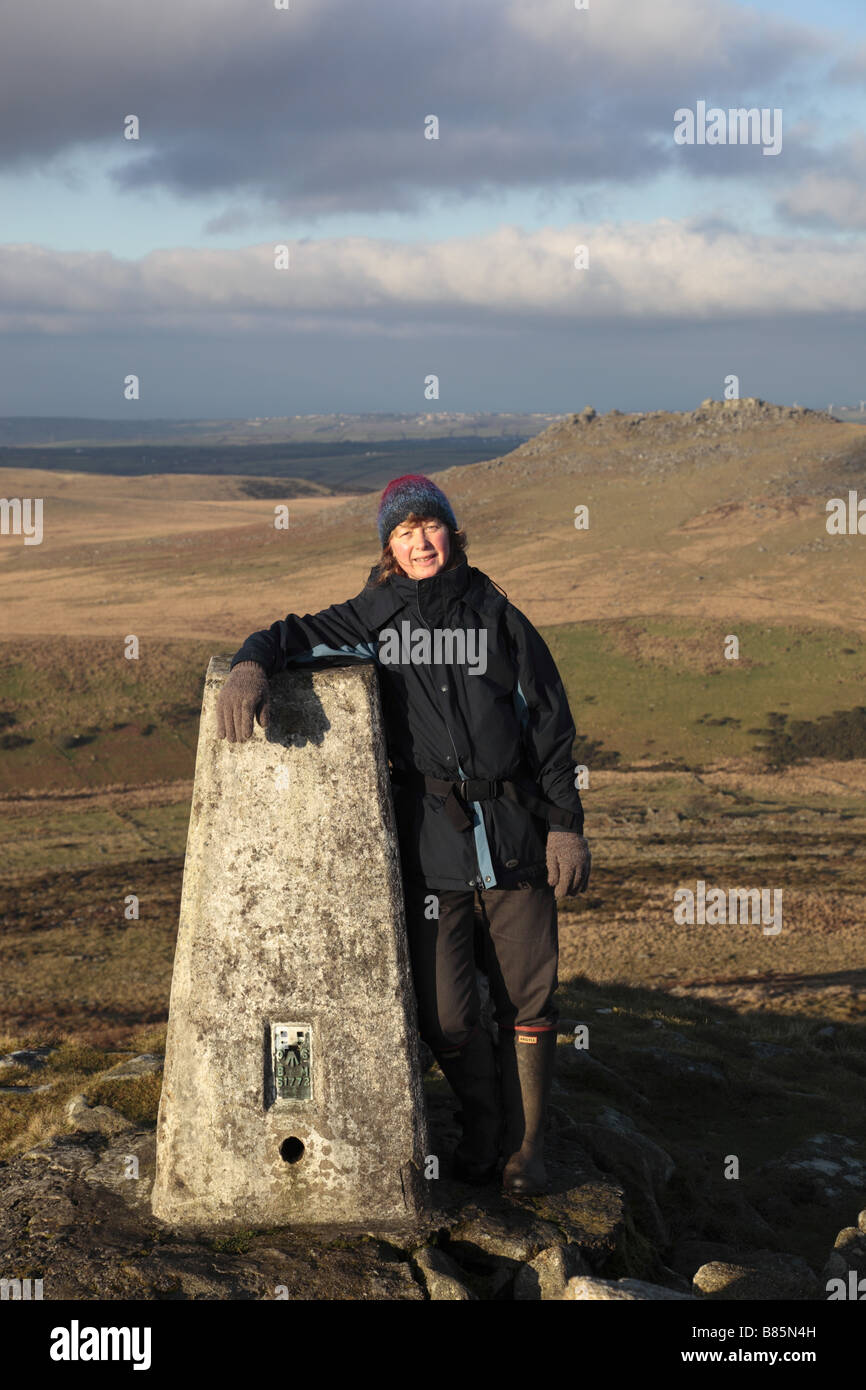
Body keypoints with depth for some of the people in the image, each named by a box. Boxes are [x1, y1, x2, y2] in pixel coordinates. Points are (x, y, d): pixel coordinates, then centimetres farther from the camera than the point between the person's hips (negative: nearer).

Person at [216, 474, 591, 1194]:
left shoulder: (498, 618, 8)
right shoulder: (373, 617, 7)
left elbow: (550, 725, 10)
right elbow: (294, 634, 4)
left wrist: (565, 826, 4)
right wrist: (250, 667, -21)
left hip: (515, 831, 1)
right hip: (430, 836, -1)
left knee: (528, 1000, 4)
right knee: (444, 1012, -2)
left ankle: (525, 1144, 22)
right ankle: (482, 1127, 24)